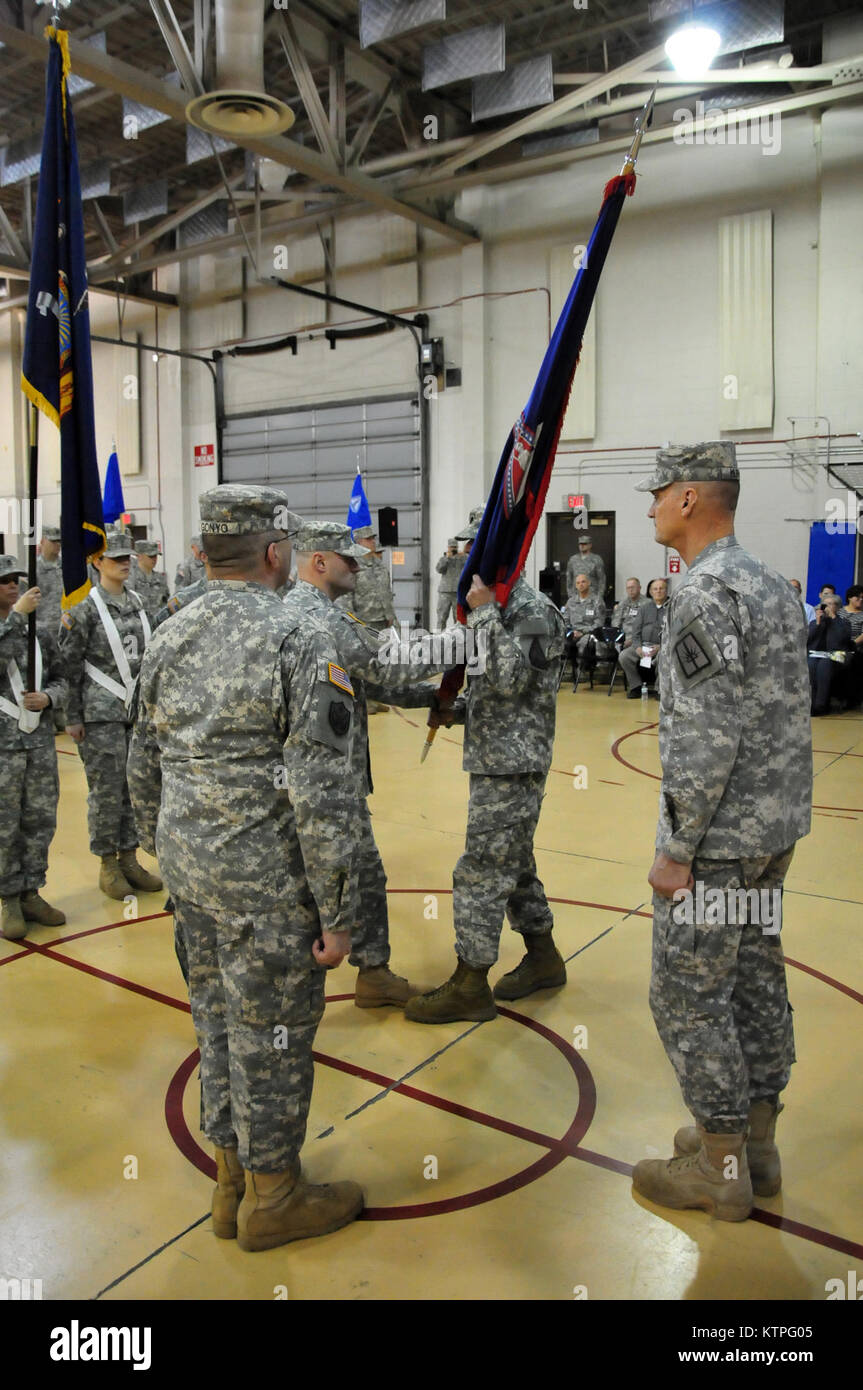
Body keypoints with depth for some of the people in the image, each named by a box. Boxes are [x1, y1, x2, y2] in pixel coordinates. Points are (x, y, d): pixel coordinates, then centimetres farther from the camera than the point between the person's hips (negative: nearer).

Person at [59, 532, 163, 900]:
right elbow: (70, 665, -6)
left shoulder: (137, 603, 10)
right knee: (107, 790, 0)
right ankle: (108, 866, 13)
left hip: (139, 710, 5)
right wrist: (72, 718, -8)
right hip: (102, 715, -5)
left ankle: (128, 859, 21)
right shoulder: (85, 609, -6)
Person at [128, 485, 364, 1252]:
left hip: (189, 867, 7)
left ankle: (233, 1183, 37)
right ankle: (273, 1197, 28)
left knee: (219, 1019, 20)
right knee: (272, 1035, 9)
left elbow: (145, 767, 12)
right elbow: (321, 792, -20)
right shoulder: (304, 639, -16)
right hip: (265, 879, -7)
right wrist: (337, 911, -13)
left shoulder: (169, 637, 5)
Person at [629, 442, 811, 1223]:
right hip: (775, 830, 10)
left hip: (720, 839, -9)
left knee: (687, 996, 4)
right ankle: (757, 1142, 32)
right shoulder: (773, 585, 11)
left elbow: (709, 738, -25)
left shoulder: (707, 594, -19)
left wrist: (676, 850, -18)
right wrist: (766, 818, 20)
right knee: (756, 980, 17)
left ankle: (721, 1167, 17)